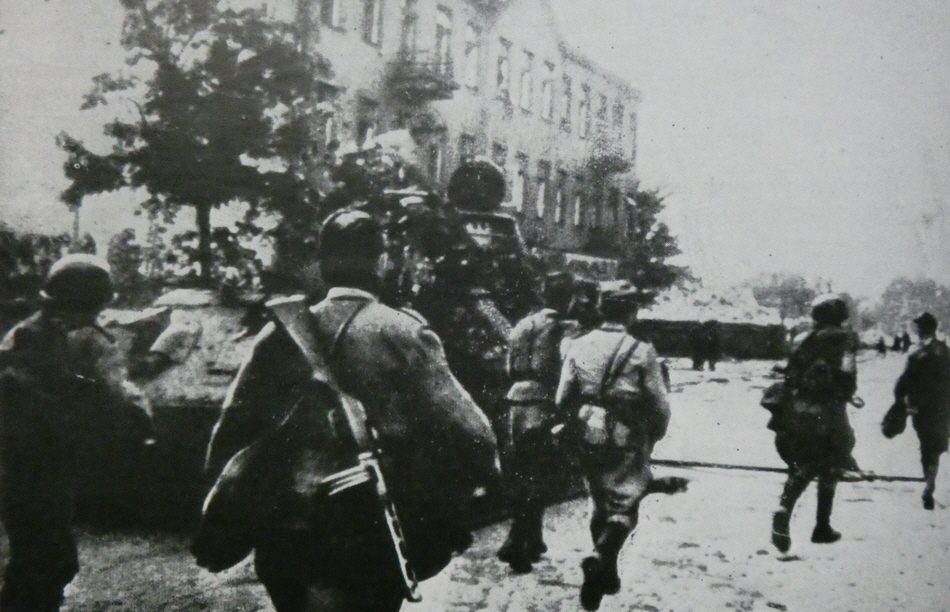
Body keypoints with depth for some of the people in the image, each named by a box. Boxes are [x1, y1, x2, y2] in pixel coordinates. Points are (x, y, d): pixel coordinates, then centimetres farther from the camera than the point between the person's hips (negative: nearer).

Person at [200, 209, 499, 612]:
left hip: (290, 543, 4)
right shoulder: (404, 334, -10)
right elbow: (462, 427, -14)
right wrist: (488, 471, 5)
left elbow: (232, 431, 2)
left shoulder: (280, 335, 0)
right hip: (378, 546, -3)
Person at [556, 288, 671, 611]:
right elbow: (659, 404, -9)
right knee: (624, 506, 5)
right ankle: (600, 558, -20)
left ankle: (606, 573, 29)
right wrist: (656, 434, 10)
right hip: (626, 438, -4)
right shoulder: (642, 351, -12)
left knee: (600, 502, 19)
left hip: (588, 436, 4)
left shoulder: (579, 346, -3)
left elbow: (562, 398, -1)